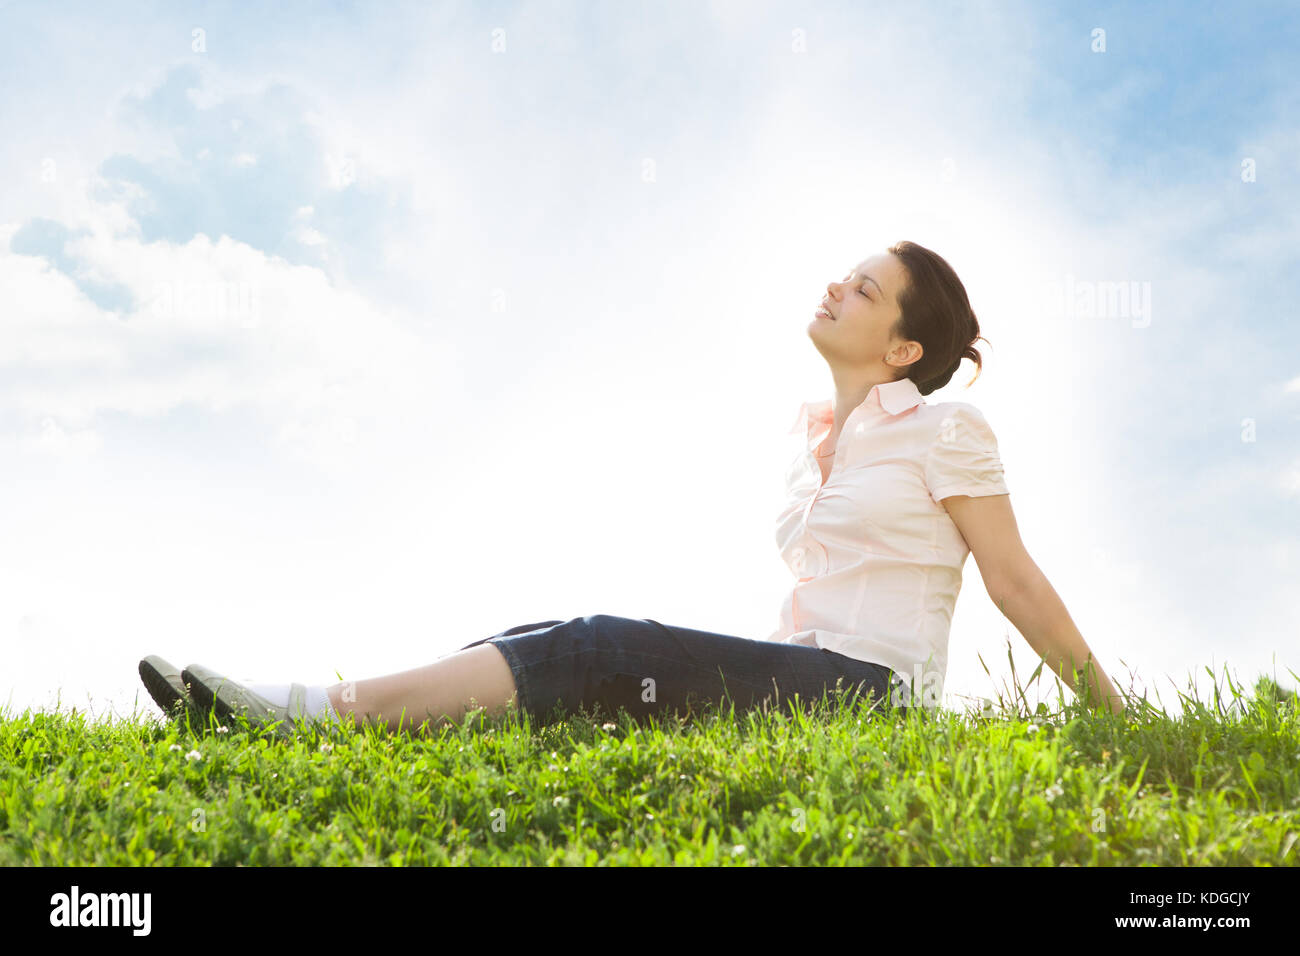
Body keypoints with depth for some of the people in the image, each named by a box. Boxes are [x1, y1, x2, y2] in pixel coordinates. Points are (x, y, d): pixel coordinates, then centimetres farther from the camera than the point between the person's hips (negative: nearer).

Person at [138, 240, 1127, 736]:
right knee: (566, 646, -13)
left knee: (600, 653, -25)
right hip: (800, 675, 7)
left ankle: (315, 710, -34)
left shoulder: (945, 431, -2)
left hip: (869, 689, -7)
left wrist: (1112, 710, 1)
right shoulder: (816, 436, 21)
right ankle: (323, 710, -26)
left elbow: (1017, 580, 0)